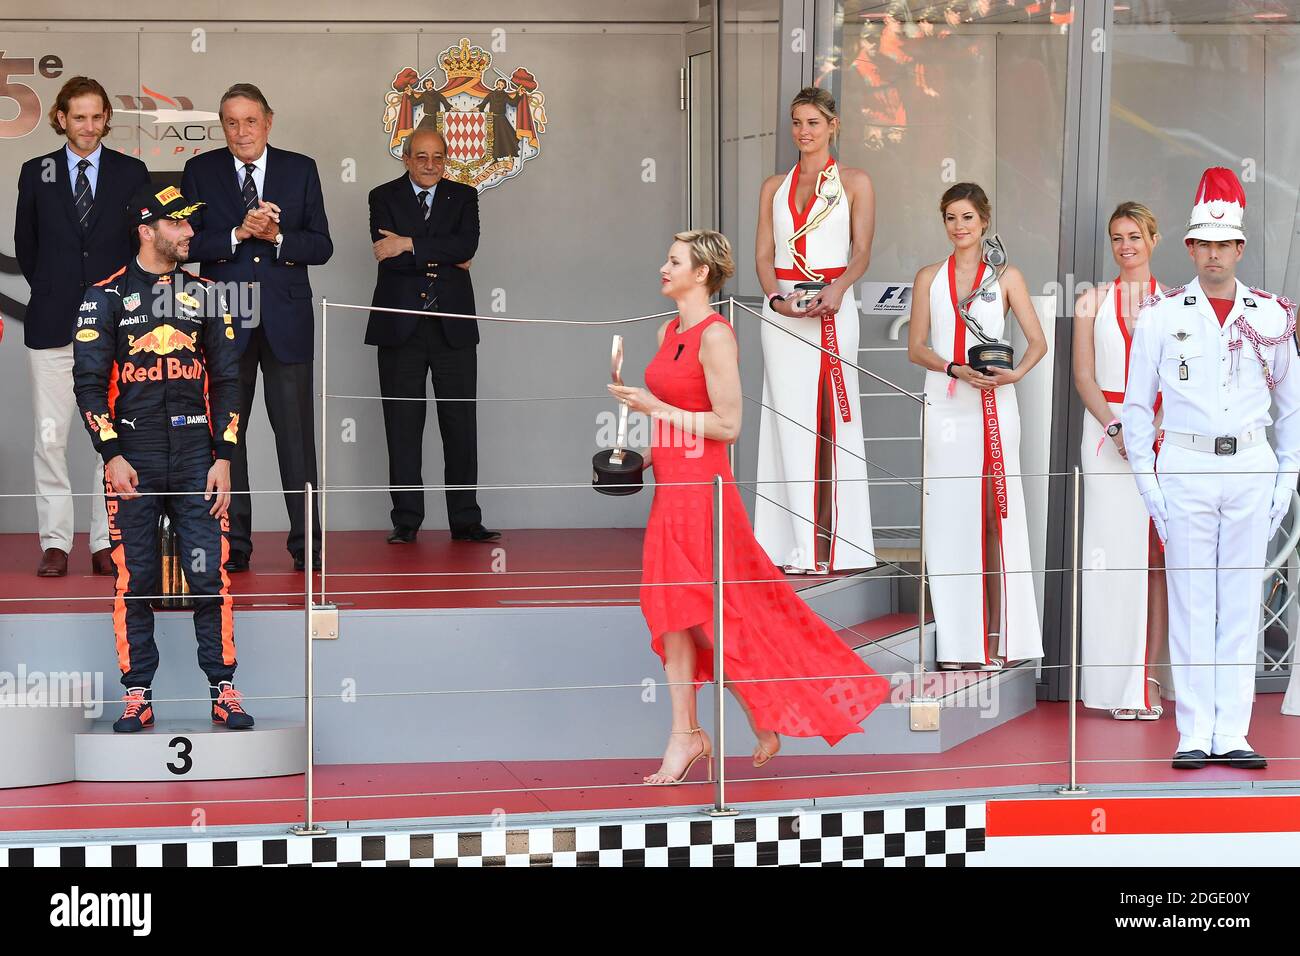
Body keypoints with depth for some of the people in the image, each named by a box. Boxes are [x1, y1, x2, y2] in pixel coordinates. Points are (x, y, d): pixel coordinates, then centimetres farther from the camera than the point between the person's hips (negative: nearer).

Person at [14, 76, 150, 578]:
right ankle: (55, 542, 5)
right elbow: (25, 244, 14)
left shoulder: (132, 173, 6)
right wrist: (51, 293, 11)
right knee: (50, 438, -1)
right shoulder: (36, 173, 7)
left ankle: (106, 543, 6)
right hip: (53, 326, 0)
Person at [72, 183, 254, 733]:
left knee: (210, 575, -4)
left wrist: (223, 457, 2)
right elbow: (89, 381, 0)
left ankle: (223, 690, 3)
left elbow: (226, 379, 11)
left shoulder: (204, 295, 11)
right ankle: (138, 696, 7)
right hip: (132, 460, -2)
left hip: (196, 457, 2)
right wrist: (111, 455, -9)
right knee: (134, 579, 0)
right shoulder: (106, 296, 2)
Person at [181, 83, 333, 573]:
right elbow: (188, 242, -3)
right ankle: (234, 544, 9)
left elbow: (321, 246, 4)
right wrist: (237, 234, -16)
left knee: (296, 432, -1)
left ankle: (306, 542, 4)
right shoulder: (201, 172, 6)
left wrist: (277, 237, -13)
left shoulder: (300, 170, 7)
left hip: (286, 319, 0)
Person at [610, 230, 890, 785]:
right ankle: (686, 735, 11)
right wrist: (647, 455, 9)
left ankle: (765, 718, 17)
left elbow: (727, 425, -17)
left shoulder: (715, 336, -13)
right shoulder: (669, 332, 12)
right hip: (670, 485, 8)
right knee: (673, 612, 7)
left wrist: (656, 408, -17)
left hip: (702, 487, -8)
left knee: (709, 616, -1)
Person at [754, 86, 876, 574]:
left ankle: (831, 544, -6)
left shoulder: (854, 183, 7)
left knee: (829, 419, -7)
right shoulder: (775, 187, 16)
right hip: (781, 309, 3)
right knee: (789, 419, -1)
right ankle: (794, 546, -1)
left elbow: (861, 251, -1)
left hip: (831, 308, -3)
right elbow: (764, 253, 9)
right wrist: (777, 298, -10)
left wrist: (837, 289, -20)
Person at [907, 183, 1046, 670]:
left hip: (992, 407, -1)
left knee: (994, 515, -4)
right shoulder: (930, 278, 11)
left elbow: (1038, 342, 3)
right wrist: (957, 369, -12)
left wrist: (1015, 373, -17)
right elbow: (916, 346, 6)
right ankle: (955, 643, 2)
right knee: (948, 517, -1)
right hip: (945, 407, 1)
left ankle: (995, 639, -1)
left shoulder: (1006, 277, 7)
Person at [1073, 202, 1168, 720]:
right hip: (1106, 430, 0)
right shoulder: (1093, 301, 8)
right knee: (1113, 550, -4)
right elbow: (1084, 376, 5)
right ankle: (1118, 682, -3)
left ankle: (1147, 676, 2)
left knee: (1155, 554, -2)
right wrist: (1115, 427, -10)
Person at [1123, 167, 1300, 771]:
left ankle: (1232, 735, 6)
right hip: (1185, 468, -2)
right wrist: (1146, 481, 0)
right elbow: (1137, 404, 6)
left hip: (1251, 470, 2)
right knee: (1190, 605, -1)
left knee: (1242, 605, 3)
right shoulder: (1162, 315, 2)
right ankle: (1194, 735, 2)